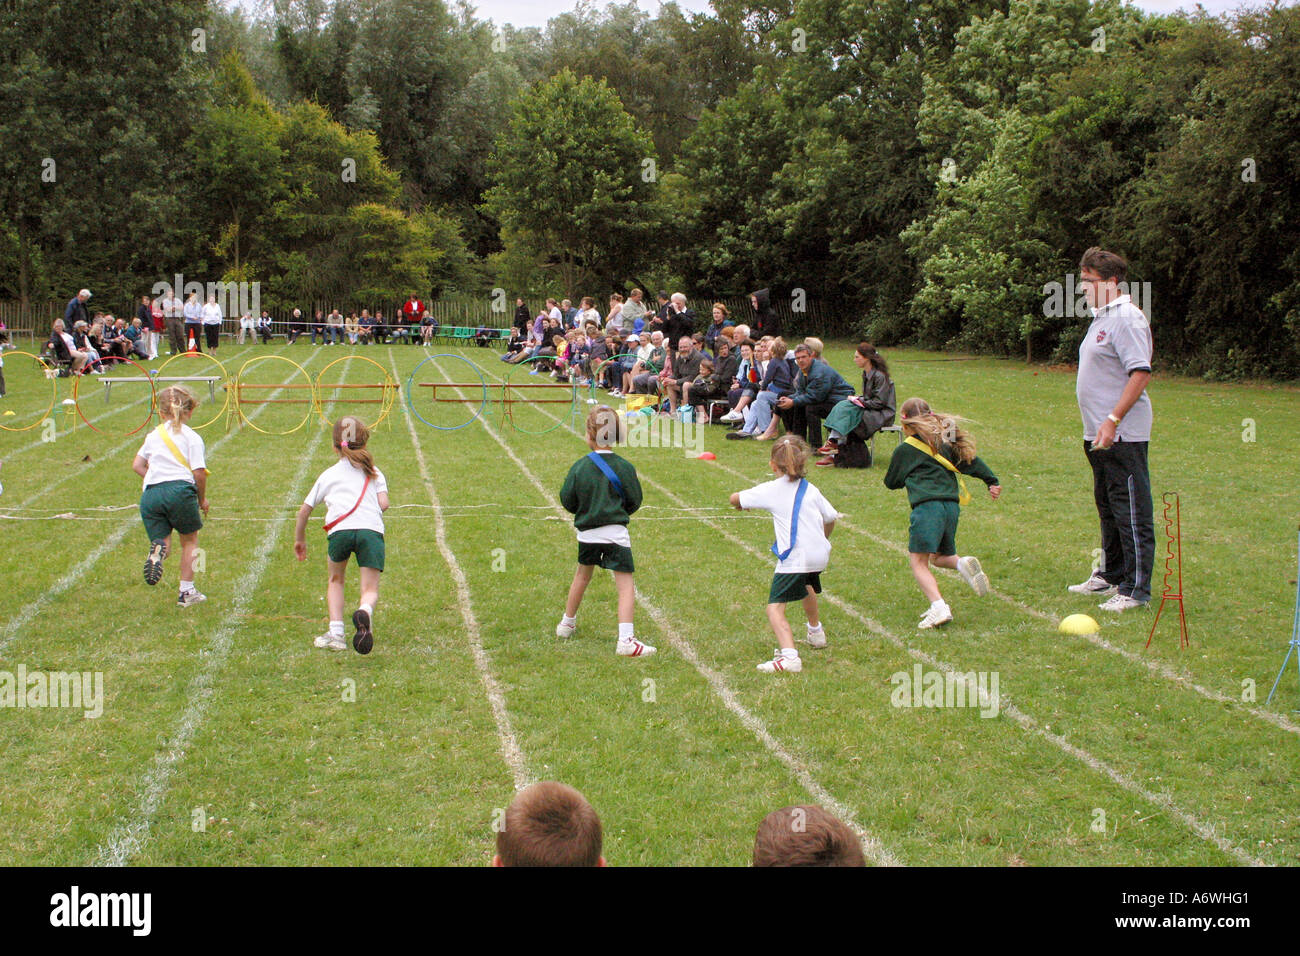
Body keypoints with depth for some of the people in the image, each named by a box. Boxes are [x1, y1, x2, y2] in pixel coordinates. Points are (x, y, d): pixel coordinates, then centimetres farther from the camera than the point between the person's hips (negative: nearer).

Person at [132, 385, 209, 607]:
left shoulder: (153, 436, 19)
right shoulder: (192, 437, 5)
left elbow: (137, 466, 16)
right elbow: (199, 473, -3)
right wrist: (202, 499, 10)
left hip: (150, 494, 3)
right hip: (180, 490, -3)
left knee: (162, 540, 8)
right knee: (189, 540, 14)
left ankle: (158, 550, -32)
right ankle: (186, 592, 14)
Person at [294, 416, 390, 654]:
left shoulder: (329, 474, 25)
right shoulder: (374, 473, 25)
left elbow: (304, 511, 27)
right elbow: (384, 503, 9)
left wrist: (299, 540, 41)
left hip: (340, 529, 0)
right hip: (372, 529, 0)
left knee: (335, 580, 24)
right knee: (370, 588, 3)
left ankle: (336, 632, 10)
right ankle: (365, 610, -33)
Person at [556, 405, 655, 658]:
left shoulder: (579, 466, -5)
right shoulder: (624, 467, -7)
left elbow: (567, 500, 1)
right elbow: (635, 501, 1)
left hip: (587, 533, 3)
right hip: (616, 533, -3)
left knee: (582, 576, 26)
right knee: (625, 585, -3)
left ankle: (567, 623, 42)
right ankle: (626, 640, -15)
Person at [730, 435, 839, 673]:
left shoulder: (771, 490, 0)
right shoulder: (810, 489, 12)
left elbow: (734, 499, 6)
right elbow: (831, 518, 16)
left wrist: (741, 504, 31)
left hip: (794, 559, -7)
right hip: (819, 554, 7)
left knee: (775, 608, -9)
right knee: (807, 586, 38)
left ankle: (789, 655, -30)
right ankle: (816, 633, 58)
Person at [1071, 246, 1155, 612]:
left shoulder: (1127, 318, -15)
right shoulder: (1101, 317, 17)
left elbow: (1141, 372, -23)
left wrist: (1113, 420, -28)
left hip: (1123, 434, -11)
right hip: (1099, 432, 11)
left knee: (1131, 512, -5)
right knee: (1108, 508, 20)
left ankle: (1136, 590, -1)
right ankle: (1111, 576, 32)